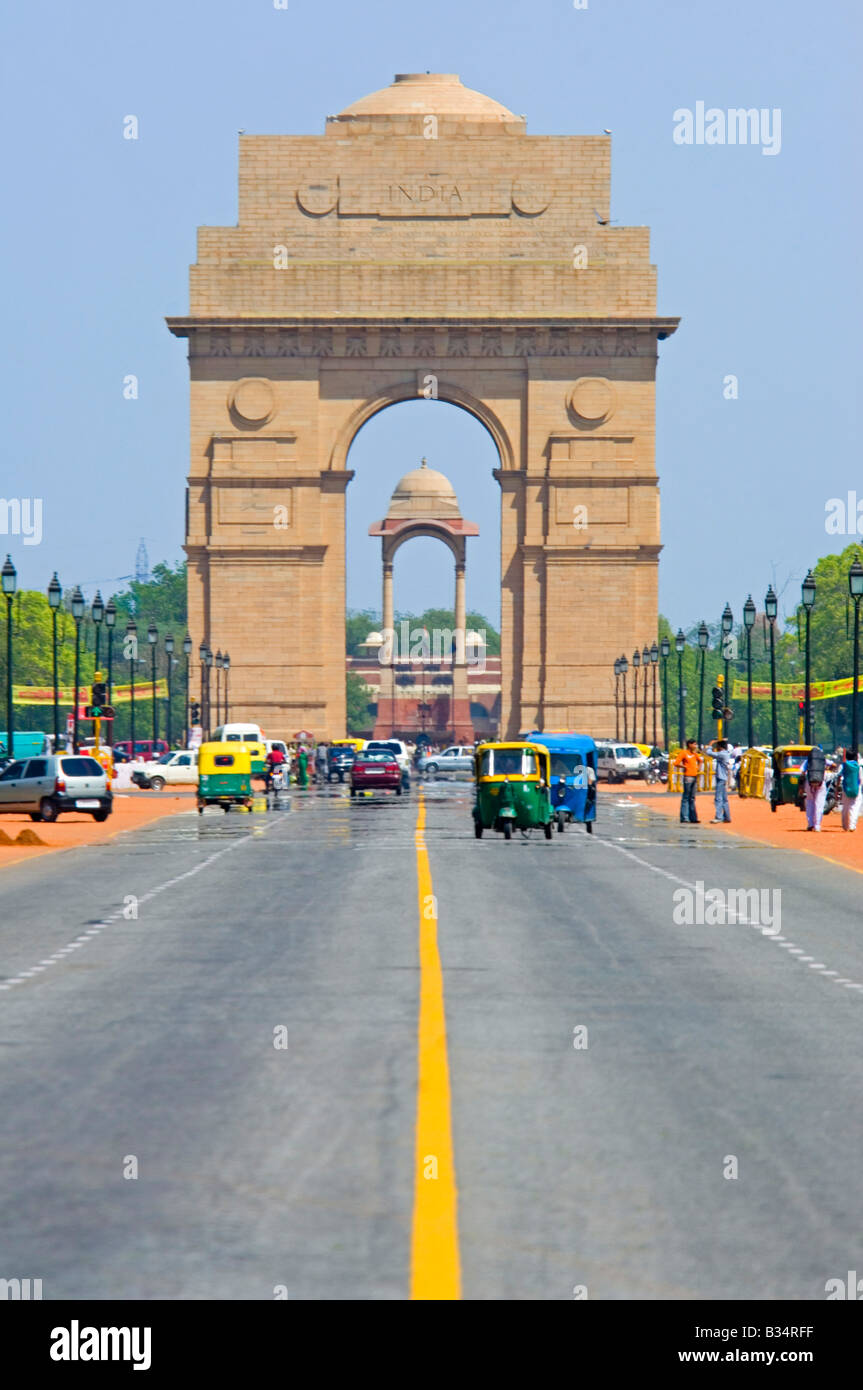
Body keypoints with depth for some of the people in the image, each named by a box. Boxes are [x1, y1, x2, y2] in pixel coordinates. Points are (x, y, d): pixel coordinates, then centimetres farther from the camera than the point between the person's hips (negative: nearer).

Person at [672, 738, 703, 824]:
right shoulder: (684, 753, -8)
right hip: (688, 777, -8)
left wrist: (699, 767, 17)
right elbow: (676, 763, -15)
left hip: (695, 777, 8)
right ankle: (684, 818, -5)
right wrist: (685, 767, -11)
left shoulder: (694, 753, 14)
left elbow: (700, 760, 33)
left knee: (692, 798, 12)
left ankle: (693, 818, 15)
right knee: (686, 798, -6)